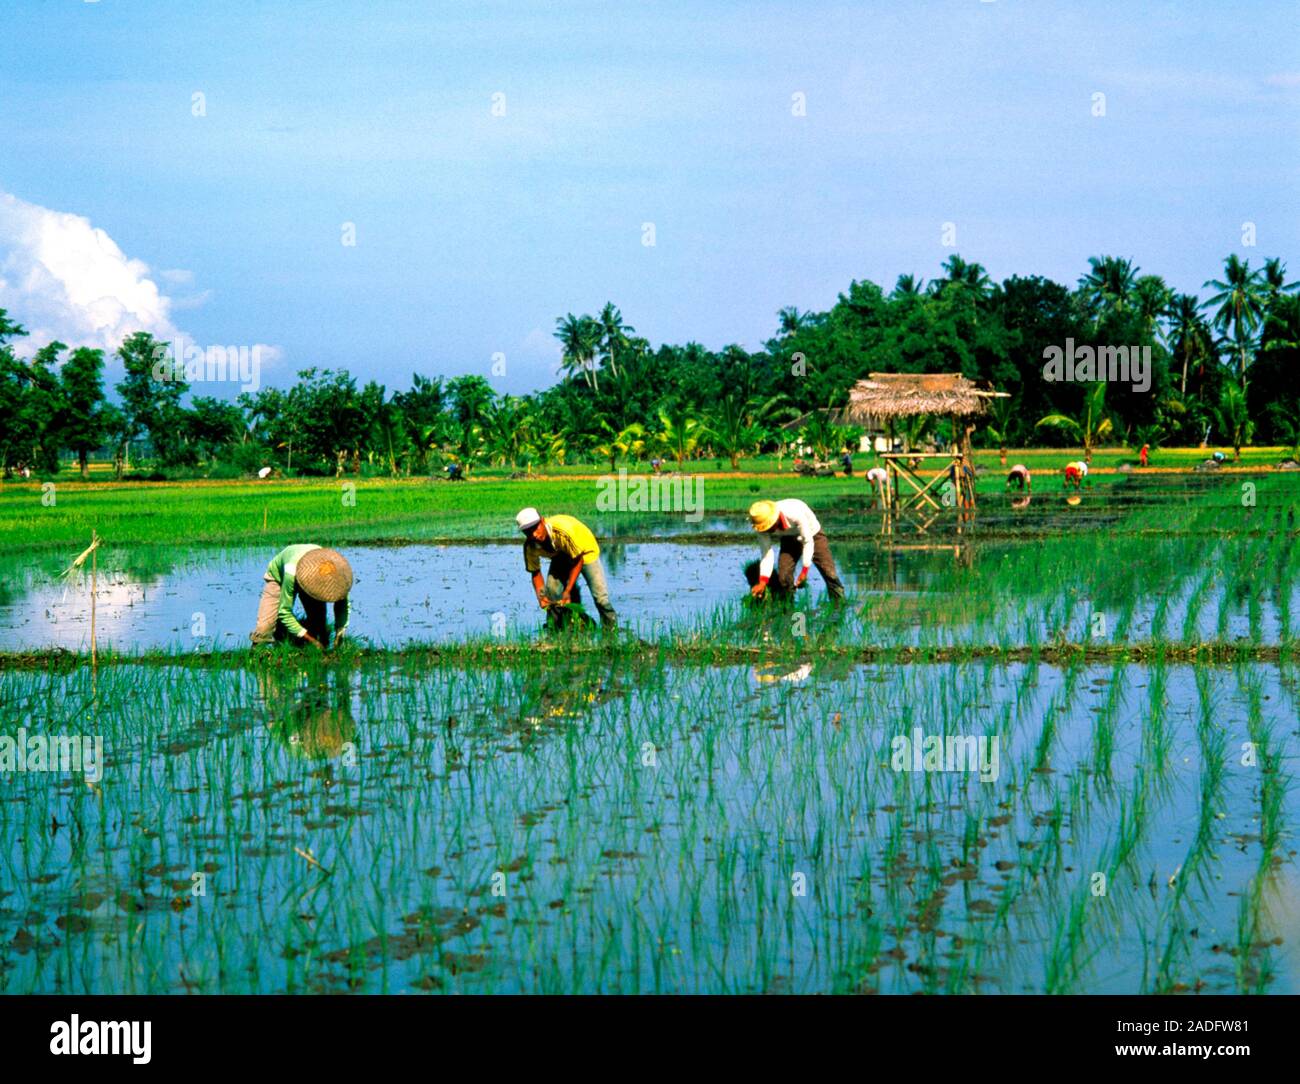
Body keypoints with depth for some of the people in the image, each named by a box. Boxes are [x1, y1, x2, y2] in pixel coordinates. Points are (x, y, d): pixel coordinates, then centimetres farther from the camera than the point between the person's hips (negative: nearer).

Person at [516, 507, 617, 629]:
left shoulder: (564, 531, -43)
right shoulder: (530, 546, -27)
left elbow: (578, 561, -30)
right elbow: (535, 573, -10)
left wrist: (567, 591, -32)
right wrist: (540, 596, -25)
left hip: (583, 551, -4)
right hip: (560, 555, 4)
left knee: (599, 595, -11)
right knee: (551, 592, -11)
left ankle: (611, 628, 6)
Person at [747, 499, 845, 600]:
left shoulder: (795, 514, -40)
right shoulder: (763, 525, -27)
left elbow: (808, 542, -30)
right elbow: (767, 553, -26)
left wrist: (804, 570, -30)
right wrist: (762, 582, -37)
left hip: (812, 535, -3)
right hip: (789, 541, 3)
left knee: (829, 574, -10)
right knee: (784, 576, -14)